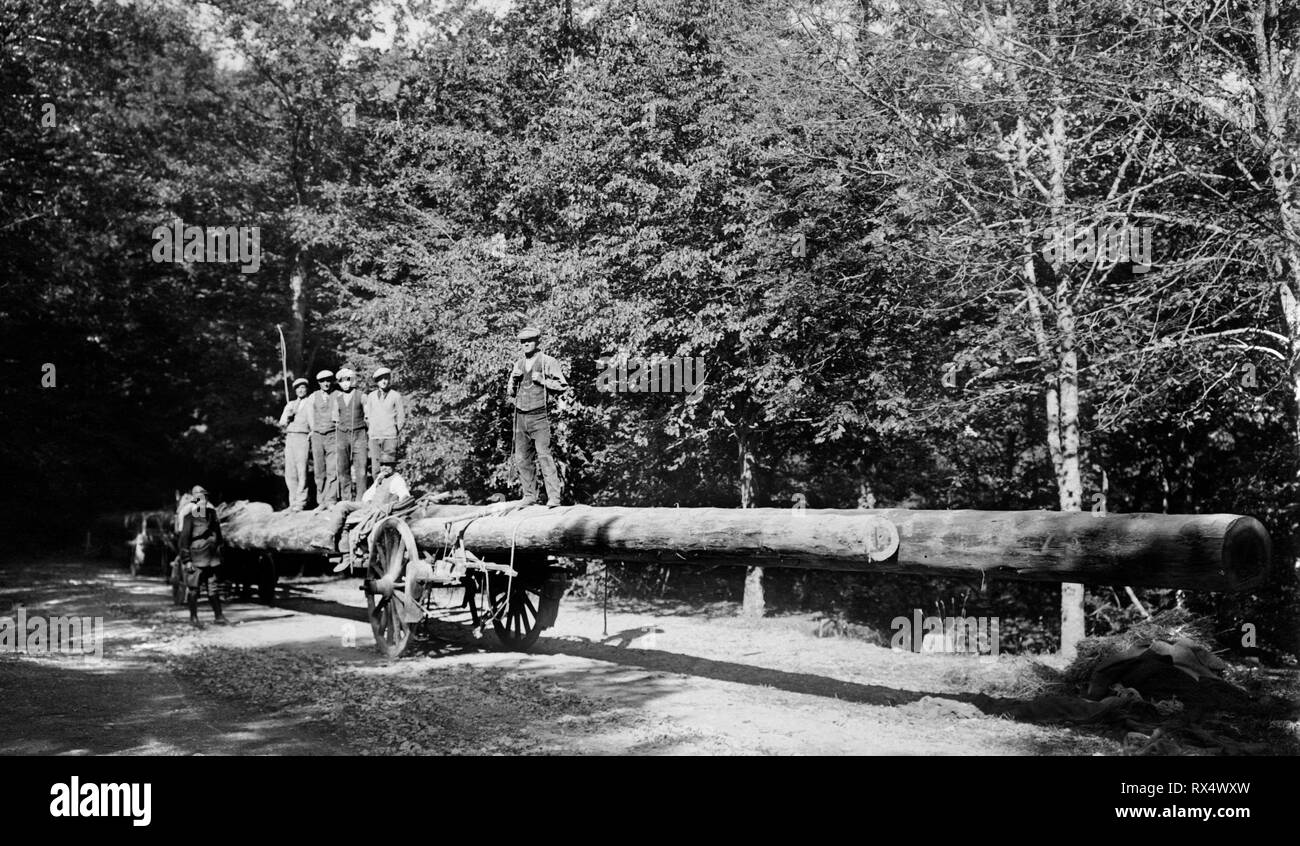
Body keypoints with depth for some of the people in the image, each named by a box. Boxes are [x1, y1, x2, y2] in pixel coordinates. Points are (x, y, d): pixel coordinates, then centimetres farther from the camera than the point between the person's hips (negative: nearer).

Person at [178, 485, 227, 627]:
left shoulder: (211, 513, 8)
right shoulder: (191, 516, -8)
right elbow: (184, 539, -9)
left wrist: (219, 550, 17)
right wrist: (186, 560, -12)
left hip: (212, 559, 5)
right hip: (196, 558, -5)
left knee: (214, 588, 8)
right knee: (194, 589, 1)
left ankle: (218, 616, 12)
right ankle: (193, 618, 11)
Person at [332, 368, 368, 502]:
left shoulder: (360, 396, 3)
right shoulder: (337, 398, 11)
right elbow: (335, 420, 13)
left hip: (358, 435, -2)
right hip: (342, 435, 2)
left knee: (361, 468, -9)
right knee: (343, 469, 1)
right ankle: (346, 500, 7)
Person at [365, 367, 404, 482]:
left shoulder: (395, 396, 4)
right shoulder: (370, 396, 12)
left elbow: (401, 417, 7)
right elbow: (367, 416, 17)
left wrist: (396, 431, 0)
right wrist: (371, 430, 9)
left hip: (390, 437, -3)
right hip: (374, 437, 3)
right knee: (376, 467, 0)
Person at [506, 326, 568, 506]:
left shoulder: (548, 362, 0)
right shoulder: (518, 365, 16)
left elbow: (563, 386, -5)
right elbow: (509, 392, 21)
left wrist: (542, 380, -15)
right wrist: (513, 380, 1)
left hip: (539, 416, -6)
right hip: (520, 416, 6)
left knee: (544, 455, -14)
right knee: (522, 459, 6)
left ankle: (553, 497, -14)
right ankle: (529, 496, 16)